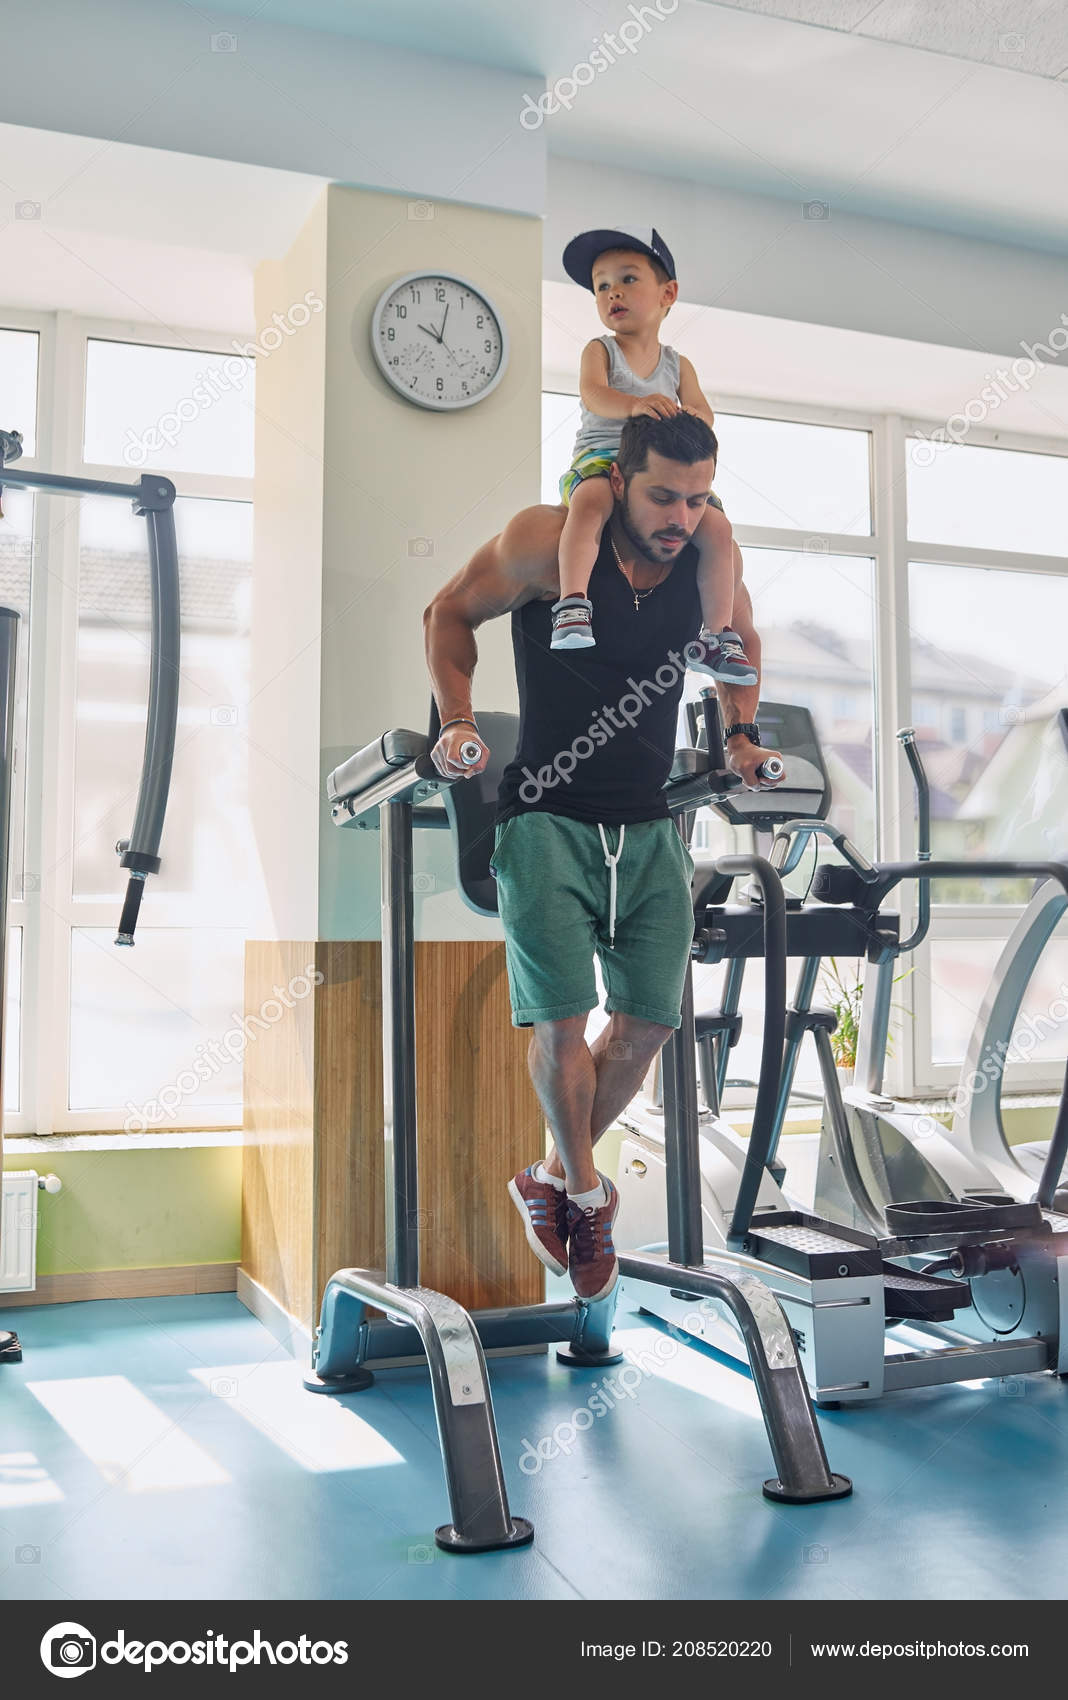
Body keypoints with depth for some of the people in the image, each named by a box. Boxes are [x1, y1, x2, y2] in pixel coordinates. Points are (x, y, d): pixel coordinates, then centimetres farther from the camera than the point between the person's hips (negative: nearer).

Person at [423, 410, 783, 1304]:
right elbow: (449, 613, 3)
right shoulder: (548, 541, -11)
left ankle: (556, 1176, 24)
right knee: (562, 1018, -11)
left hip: (649, 827, 4)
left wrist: (739, 736, 14)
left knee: (650, 1019, 2)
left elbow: (740, 642, 23)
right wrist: (457, 722, -7)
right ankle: (585, 1190, 15)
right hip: (548, 819, -4)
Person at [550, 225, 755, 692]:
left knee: (717, 526, -15)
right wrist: (633, 404, -36)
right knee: (590, 502, -39)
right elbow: (593, 395, -13)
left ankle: (716, 635, -6)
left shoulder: (678, 365, 17)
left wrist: (692, 416, -20)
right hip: (601, 455, -3)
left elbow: (704, 414, 7)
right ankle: (572, 604, -44)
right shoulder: (599, 350, 7)